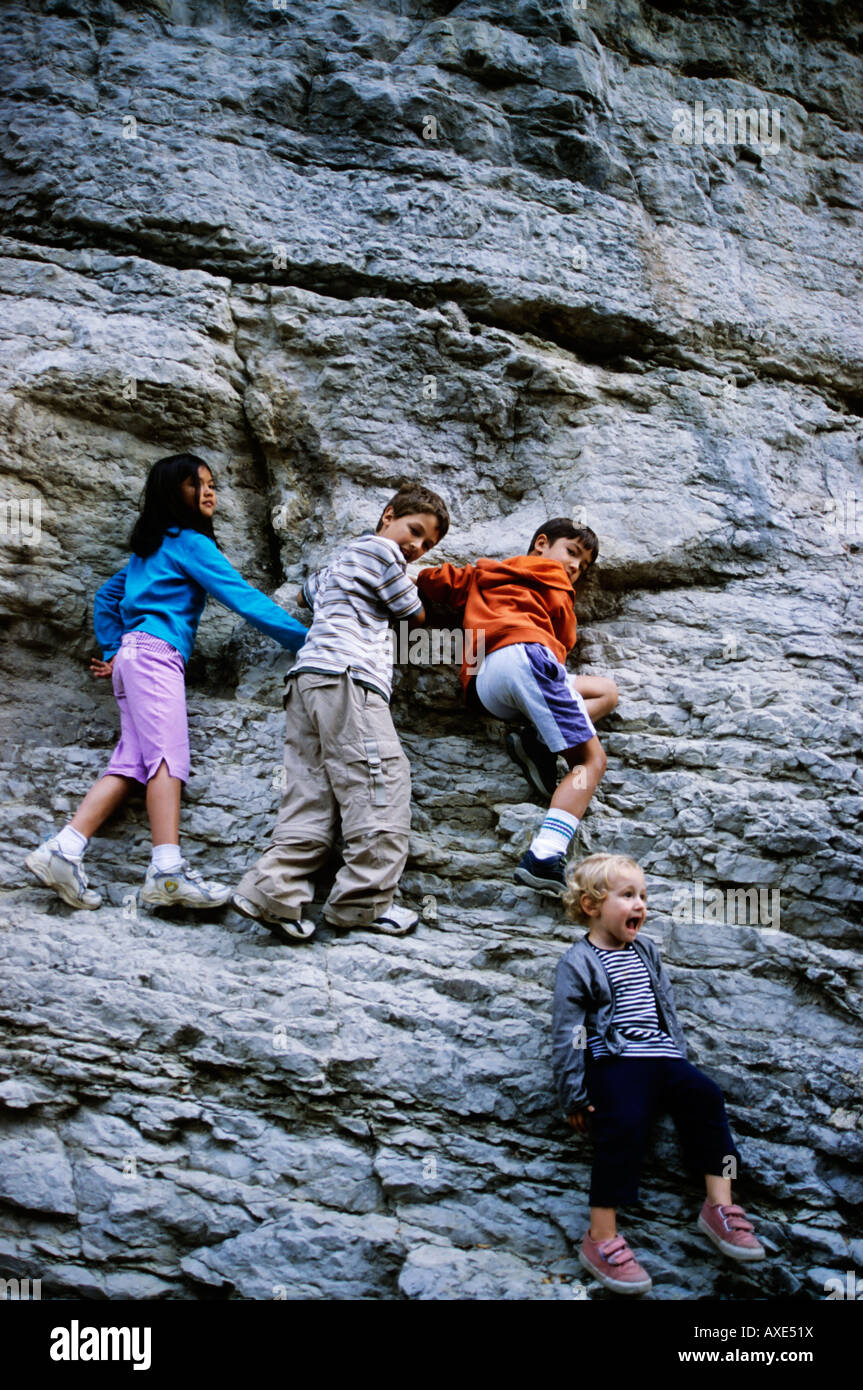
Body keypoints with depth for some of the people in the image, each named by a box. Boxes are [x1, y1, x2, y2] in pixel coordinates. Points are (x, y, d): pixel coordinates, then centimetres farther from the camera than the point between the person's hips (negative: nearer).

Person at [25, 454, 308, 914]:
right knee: (168, 755, -18)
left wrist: (112, 651, 26)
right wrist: (304, 639, -7)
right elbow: (242, 597, -7)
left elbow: (105, 598, 31)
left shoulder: (149, 547, 26)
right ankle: (167, 871, -28)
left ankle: (62, 850, -8)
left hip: (132, 653, 9)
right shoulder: (189, 542, -2)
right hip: (157, 651, -9)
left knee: (131, 763, 0)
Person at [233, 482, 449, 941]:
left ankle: (274, 889, -12)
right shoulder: (378, 550, 5)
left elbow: (308, 592, 55)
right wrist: (410, 598, 35)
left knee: (314, 792, 1)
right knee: (382, 779, -12)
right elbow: (414, 614, 14)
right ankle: (364, 900, -15)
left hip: (309, 680, 10)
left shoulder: (340, 560, 35)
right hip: (346, 677, -10)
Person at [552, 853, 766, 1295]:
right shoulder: (578, 964, -2)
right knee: (624, 1125, -29)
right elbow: (568, 1034, -5)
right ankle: (601, 1240, -27)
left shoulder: (645, 952, 20)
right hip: (614, 1061, -7)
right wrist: (574, 1096, -8)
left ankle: (719, 1206, -9)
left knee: (705, 1096, -17)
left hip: (662, 1058, 7)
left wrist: (678, 1055, 19)